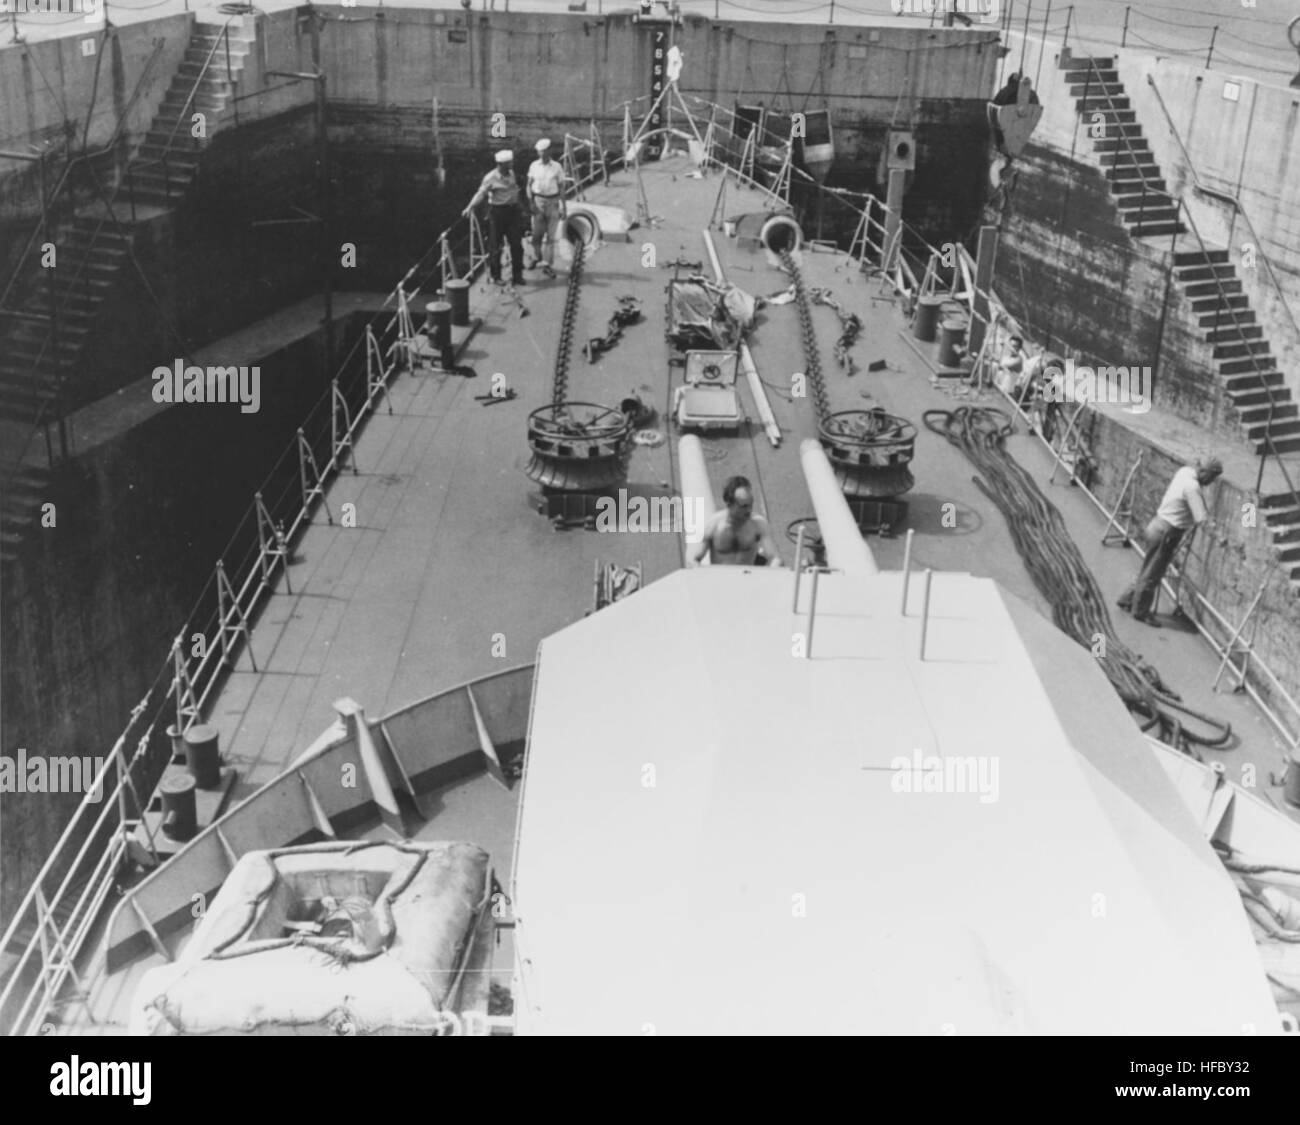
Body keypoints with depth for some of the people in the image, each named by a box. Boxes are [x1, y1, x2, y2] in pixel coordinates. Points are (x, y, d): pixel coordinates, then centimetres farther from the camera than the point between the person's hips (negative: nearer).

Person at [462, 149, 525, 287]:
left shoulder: (511, 173, 6)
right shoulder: (491, 178, -13)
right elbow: (481, 193, -19)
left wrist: (519, 211, 22)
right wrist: (470, 207, -32)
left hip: (512, 210, 6)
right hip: (497, 212, -6)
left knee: (516, 244, 6)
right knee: (495, 246, 1)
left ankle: (517, 275, 16)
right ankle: (496, 276, 12)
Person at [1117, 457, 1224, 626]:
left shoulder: (1184, 471, 0)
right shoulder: (1192, 487, -26)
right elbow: (1201, 519, -26)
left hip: (1158, 523, 9)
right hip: (1165, 532, -9)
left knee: (1150, 569, 21)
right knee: (1152, 573, 6)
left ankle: (1127, 600, 34)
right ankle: (1140, 611, 20)